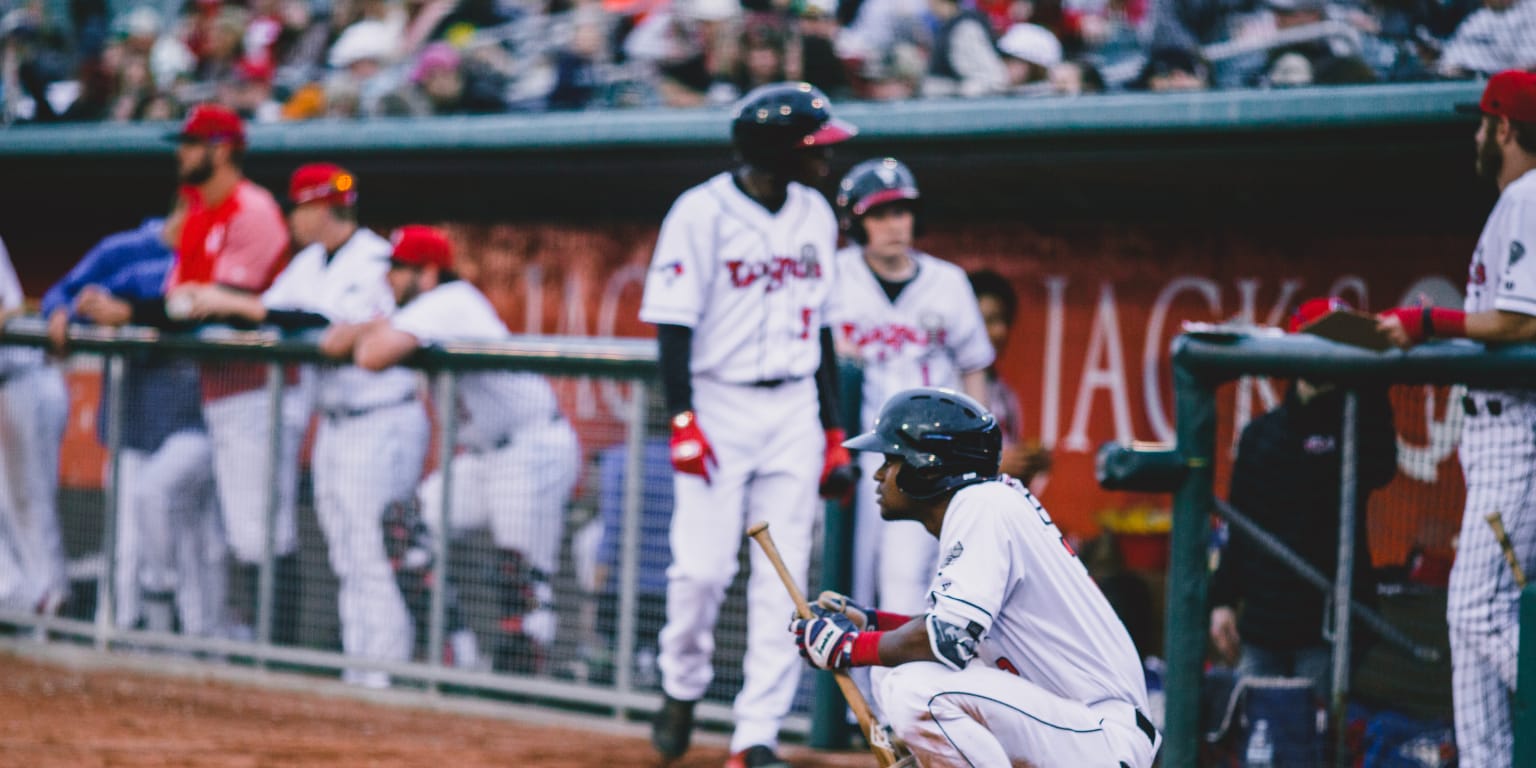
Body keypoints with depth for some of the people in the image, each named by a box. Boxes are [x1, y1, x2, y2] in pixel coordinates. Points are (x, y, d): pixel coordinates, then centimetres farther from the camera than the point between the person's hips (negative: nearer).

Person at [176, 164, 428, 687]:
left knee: (373, 556, -10)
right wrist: (209, 303, -9)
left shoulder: (376, 261, -15)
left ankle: (385, 673, -8)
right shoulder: (311, 262, 13)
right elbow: (272, 312, 9)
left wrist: (231, 304, -24)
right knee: (347, 562, 10)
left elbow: (323, 324, -25)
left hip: (383, 423, -9)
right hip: (334, 423, 9)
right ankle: (359, 669, 14)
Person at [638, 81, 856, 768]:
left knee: (784, 576, -1)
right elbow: (673, 324, -10)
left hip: (794, 409, 5)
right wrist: (682, 421, -18)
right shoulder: (702, 213, -9)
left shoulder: (815, 216, 9)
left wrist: (834, 433, 13)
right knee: (702, 567, -10)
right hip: (718, 404, -5)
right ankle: (682, 686, 18)